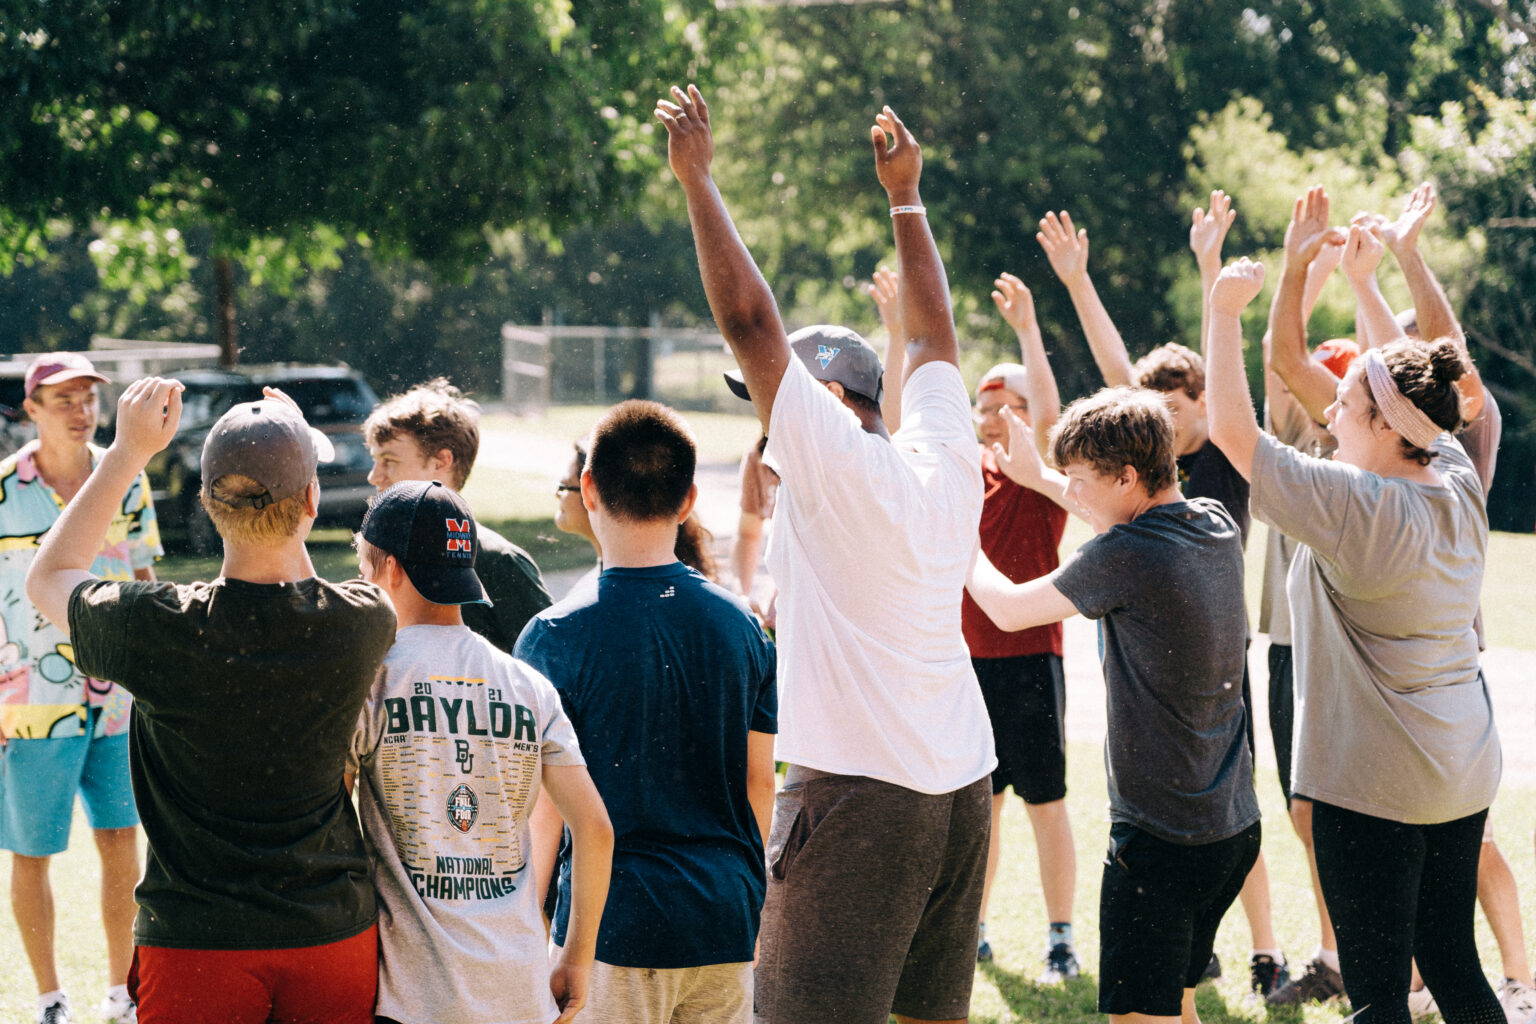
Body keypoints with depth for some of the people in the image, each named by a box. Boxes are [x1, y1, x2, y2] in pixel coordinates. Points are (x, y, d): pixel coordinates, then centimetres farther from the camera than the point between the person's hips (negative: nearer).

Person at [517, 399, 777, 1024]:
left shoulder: (555, 636, -11)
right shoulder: (741, 625, 2)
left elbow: (545, 809, -9)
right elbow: (760, 784, 8)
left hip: (617, 925, -4)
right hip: (729, 925, 4)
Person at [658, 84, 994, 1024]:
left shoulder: (832, 460, -9)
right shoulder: (944, 460, 9)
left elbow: (748, 318, -10)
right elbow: (935, 333, 25)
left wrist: (698, 180, -2)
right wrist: (905, 195, 34)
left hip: (859, 791, -8)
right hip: (963, 780, 8)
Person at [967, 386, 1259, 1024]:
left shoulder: (1127, 555, -19)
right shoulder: (1216, 526, 4)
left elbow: (1008, 609, -6)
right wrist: (1035, 472, 33)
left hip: (1160, 839, -9)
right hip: (1234, 826, 9)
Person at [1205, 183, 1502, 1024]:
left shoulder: (1355, 507, -18)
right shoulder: (1459, 489, 2)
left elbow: (1232, 431, -17)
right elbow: (1413, 390, 20)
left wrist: (1226, 312, -8)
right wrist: (1364, 284, 26)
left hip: (1372, 782, -8)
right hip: (1464, 774, 8)